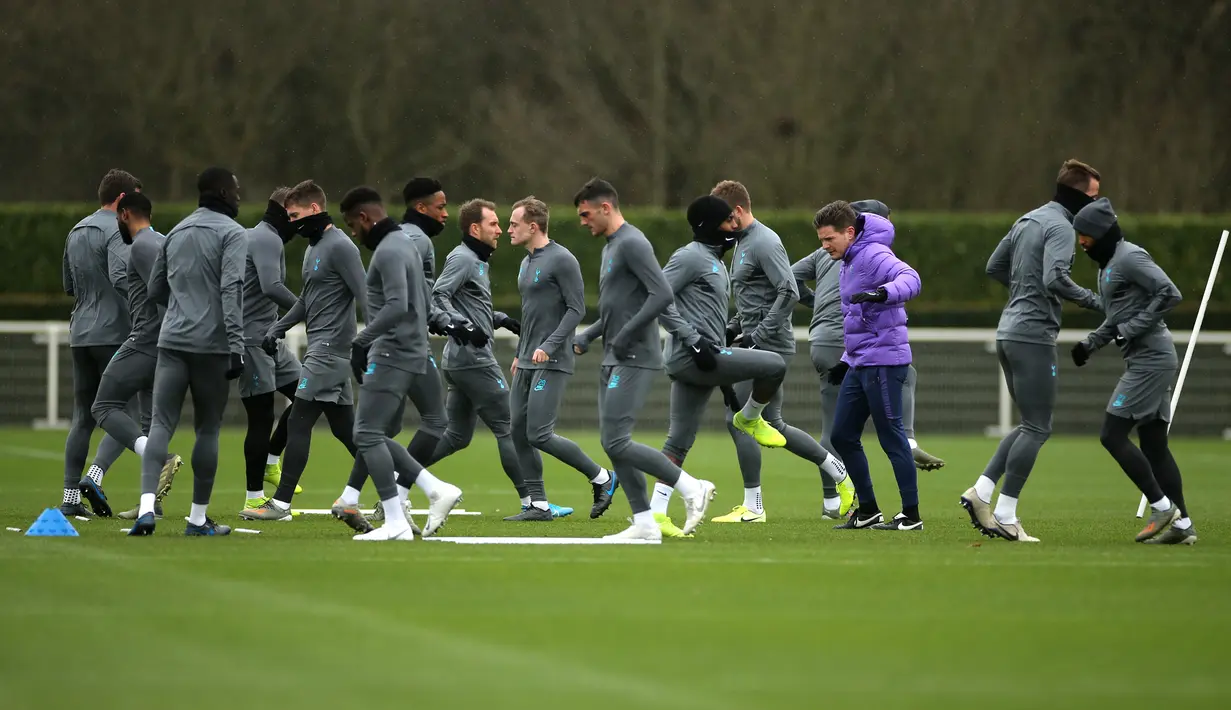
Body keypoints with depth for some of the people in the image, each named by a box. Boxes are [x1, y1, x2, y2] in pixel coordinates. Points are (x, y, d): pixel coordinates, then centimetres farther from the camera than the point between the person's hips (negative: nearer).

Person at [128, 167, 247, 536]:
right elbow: (231, 290, -16)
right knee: (207, 429, 7)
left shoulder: (177, 233, 16)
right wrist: (236, 345, -20)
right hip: (211, 344, -4)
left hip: (172, 341, 4)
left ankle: (147, 506, -22)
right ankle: (198, 518, 12)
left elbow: (155, 290, 21)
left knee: (161, 424, -4)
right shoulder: (231, 233, -4)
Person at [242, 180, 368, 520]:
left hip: (330, 348, -10)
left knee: (299, 422, -9)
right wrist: (276, 329, 22)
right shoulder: (313, 247, 18)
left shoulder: (340, 247, -12)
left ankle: (281, 503, -7)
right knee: (344, 427, 10)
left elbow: (364, 297, -17)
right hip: (320, 349, 10)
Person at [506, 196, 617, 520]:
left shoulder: (562, 260, -12)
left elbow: (576, 308, -15)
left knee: (539, 435, -13)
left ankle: (602, 478, 1)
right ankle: (538, 504, 7)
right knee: (518, 433, 3)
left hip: (552, 364, -9)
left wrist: (549, 346, -22)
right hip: (527, 363, 9)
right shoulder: (526, 262, 16)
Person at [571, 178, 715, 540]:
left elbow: (662, 295, -23)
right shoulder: (610, 247, 19)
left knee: (616, 442, -15)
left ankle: (692, 489, -6)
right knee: (613, 444, 6)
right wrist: (586, 337, 17)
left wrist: (627, 335, -21)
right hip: (614, 360, 10)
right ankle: (645, 524, 8)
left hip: (634, 360, -10)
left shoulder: (632, 244, -13)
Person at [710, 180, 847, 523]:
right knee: (773, 425, 13)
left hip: (769, 349, -10)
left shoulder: (765, 243, -14)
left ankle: (752, 507, -3)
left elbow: (789, 293, -23)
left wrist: (757, 334, -23)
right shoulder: (741, 243, 17)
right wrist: (733, 326, 12)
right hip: (757, 345, 10)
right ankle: (835, 469, 23)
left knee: (738, 420, -9)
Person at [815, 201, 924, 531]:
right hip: (859, 365, 10)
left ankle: (911, 515, 2)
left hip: (883, 362, -10)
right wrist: (846, 360, 25)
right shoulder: (849, 263, 17)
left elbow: (910, 278, -33)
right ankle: (868, 511, 19)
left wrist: (883, 293, -51)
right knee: (843, 436, 11)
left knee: (892, 438, -5)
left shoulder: (873, 254, -14)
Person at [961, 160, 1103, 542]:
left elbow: (994, 267, 24)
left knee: (1031, 424, 16)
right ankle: (1005, 516, -6)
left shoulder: (1028, 220, 17)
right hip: (1033, 335, -9)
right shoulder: (1060, 227, -12)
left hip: (1009, 332, 9)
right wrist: (1093, 301, -16)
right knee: (1037, 428, -4)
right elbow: (1055, 278, -26)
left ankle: (981, 492, 6)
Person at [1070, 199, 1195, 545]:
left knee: (1112, 434, -10)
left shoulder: (1129, 257, -12)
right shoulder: (1108, 264, 18)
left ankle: (1163, 507, -5)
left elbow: (1170, 294, -20)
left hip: (1151, 358, -10)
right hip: (1144, 360, 10)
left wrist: (1131, 329, -19)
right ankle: (1182, 524, 9)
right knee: (1153, 443, 8)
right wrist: (1091, 343, 11)